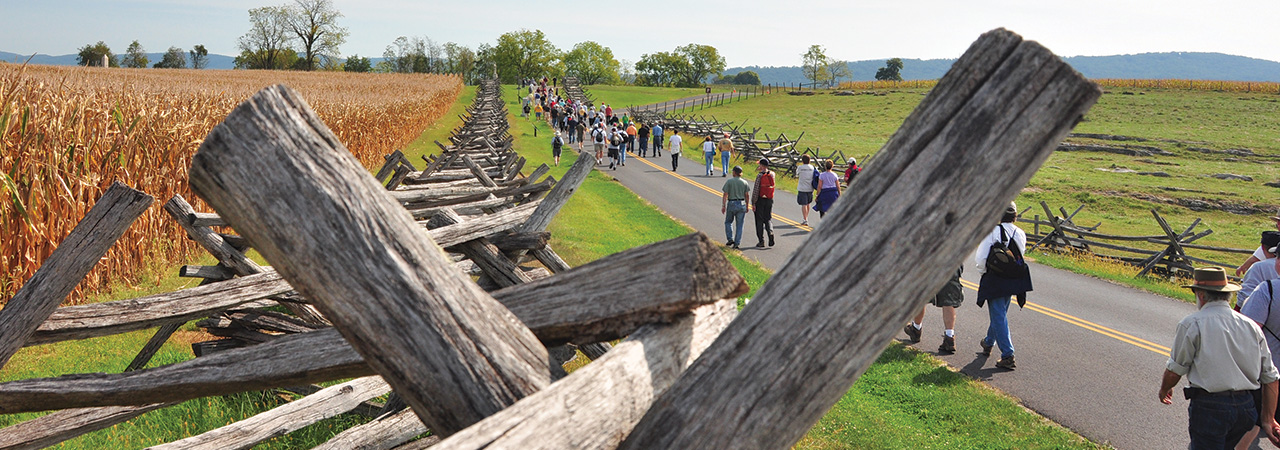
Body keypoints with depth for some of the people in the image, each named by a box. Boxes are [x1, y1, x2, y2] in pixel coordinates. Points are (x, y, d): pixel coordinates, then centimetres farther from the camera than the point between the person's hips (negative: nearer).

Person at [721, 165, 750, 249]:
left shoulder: (729, 181, -5)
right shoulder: (744, 182, 2)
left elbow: (725, 195, -8)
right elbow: (746, 195, 3)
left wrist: (723, 206, -6)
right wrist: (747, 206, 12)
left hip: (731, 203, -2)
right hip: (741, 204, 2)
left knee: (728, 222, 17)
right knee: (739, 225, 6)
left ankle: (730, 239, 4)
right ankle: (737, 243, 3)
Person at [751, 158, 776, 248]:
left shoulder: (760, 175, -14)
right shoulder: (772, 174, 1)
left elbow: (755, 190, -16)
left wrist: (753, 203, -13)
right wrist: (762, 169, 23)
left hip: (760, 200, -4)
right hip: (769, 200, 5)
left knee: (759, 220, 4)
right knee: (768, 219, 14)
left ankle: (761, 241, 5)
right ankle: (770, 232, -13)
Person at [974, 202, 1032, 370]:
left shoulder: (992, 232, -17)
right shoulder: (1020, 234, 0)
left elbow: (980, 258, -15)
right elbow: (1019, 257, 9)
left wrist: (983, 270, 3)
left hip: (995, 280, -6)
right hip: (1013, 281, 6)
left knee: (999, 316, -3)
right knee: (1000, 314, 23)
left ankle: (1008, 355, -9)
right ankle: (989, 343, 43)